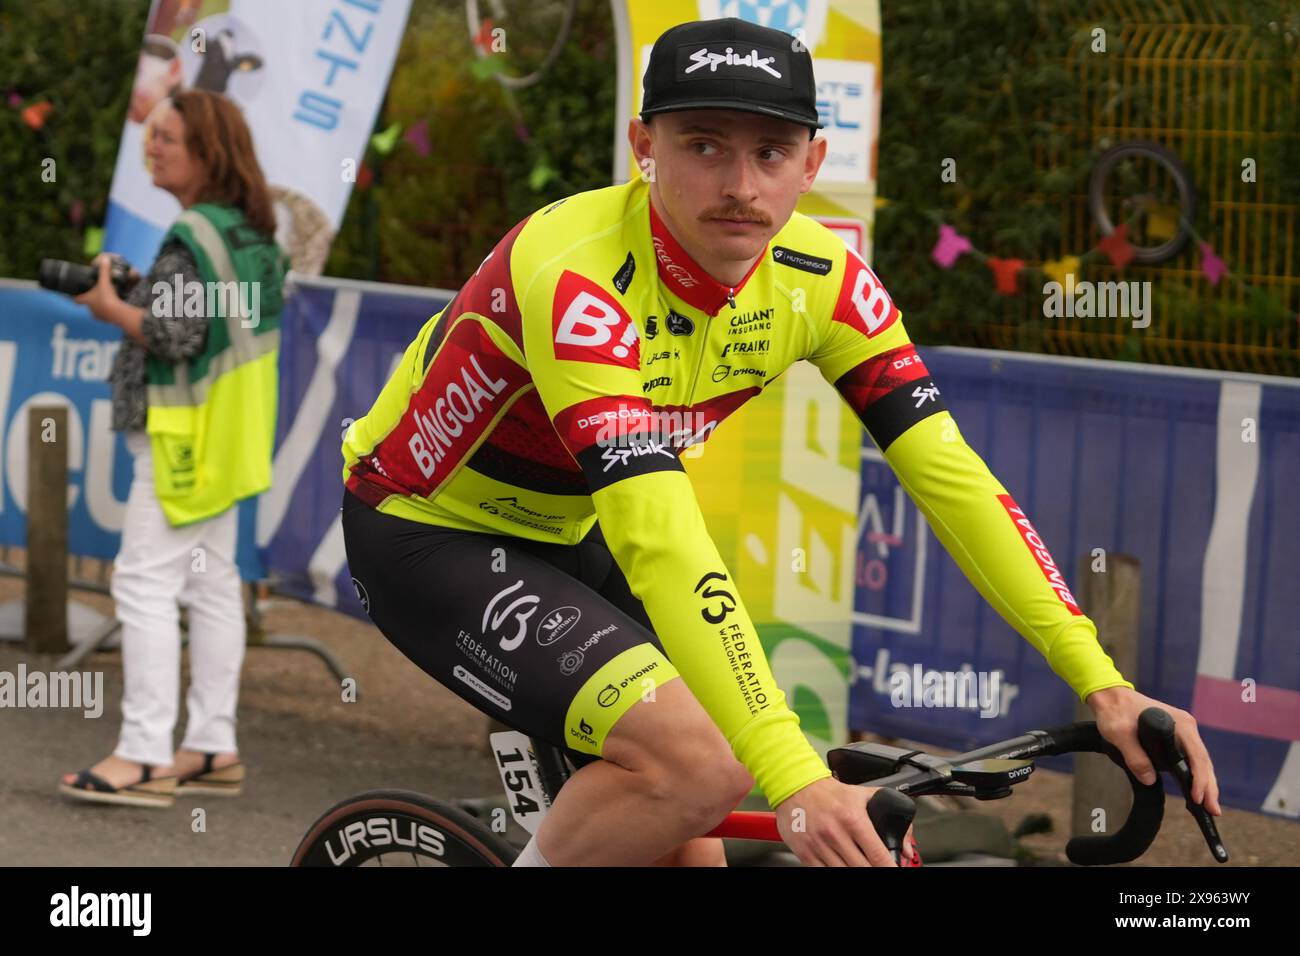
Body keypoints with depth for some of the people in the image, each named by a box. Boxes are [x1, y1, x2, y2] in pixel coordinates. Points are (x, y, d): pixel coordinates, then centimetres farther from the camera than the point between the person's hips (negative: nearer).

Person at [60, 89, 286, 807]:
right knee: (211, 581, 12)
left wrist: (114, 310, -8)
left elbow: (177, 335, -23)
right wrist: (135, 303, 15)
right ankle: (214, 747, 17)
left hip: (187, 436, -10)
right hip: (222, 440, 10)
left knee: (145, 582, -10)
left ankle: (144, 755, -13)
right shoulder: (251, 233, 12)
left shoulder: (192, 237, -17)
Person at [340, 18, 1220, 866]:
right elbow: (662, 545, -43)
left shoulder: (819, 276, -14)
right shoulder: (577, 276, -35)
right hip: (429, 535, -7)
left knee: (690, 848, 1)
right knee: (697, 766, -26)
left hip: (567, 536, 7)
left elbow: (949, 477, -16)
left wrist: (1103, 683, -25)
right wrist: (797, 782, -51)